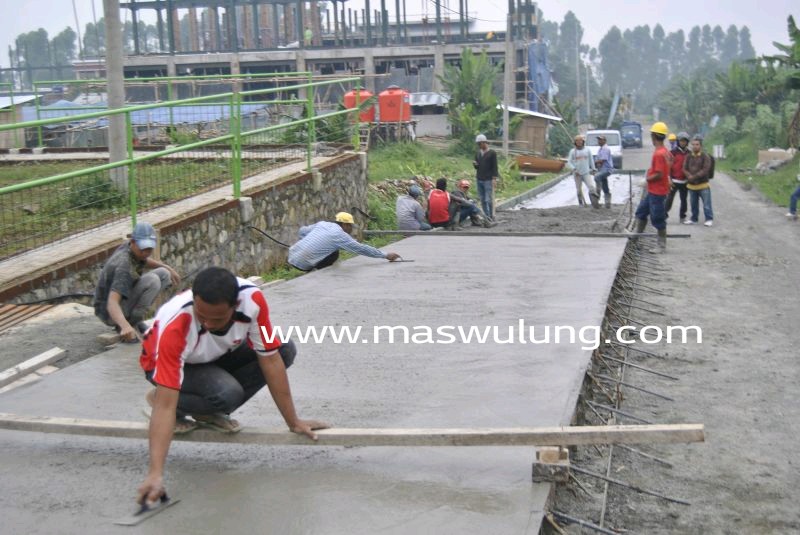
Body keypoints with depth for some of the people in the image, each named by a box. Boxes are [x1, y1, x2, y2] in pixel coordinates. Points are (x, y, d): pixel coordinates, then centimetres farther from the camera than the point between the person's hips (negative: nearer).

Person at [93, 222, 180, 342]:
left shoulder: (128, 246, -7)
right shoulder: (124, 265, -33)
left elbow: (144, 261, 22)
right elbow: (111, 303, -45)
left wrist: (168, 268, 14)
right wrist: (125, 326, -62)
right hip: (110, 313, -9)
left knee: (163, 274, 0)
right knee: (152, 280, -29)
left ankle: (134, 319, 4)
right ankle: (131, 322, -15)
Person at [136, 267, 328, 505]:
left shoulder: (252, 299, -32)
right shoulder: (175, 327, -41)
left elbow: (270, 360, -21)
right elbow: (165, 405, -41)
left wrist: (293, 422, -17)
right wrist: (155, 473, -46)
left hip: (219, 355, 5)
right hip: (166, 362, -5)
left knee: (284, 350, -18)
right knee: (227, 393, -35)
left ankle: (209, 413, -3)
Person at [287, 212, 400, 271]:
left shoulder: (322, 224, 11)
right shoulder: (340, 235, -8)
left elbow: (302, 231, 20)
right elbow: (362, 249, -7)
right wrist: (385, 255, -3)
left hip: (292, 256, 8)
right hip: (302, 263, -8)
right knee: (334, 254, 2)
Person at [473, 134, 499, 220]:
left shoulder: (492, 153, -2)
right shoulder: (477, 153, 13)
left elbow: (494, 167, -4)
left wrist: (494, 179, -12)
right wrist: (475, 165, -4)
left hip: (488, 180, -6)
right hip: (479, 180, 6)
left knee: (489, 199, -9)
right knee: (482, 199, 6)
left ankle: (491, 216, -1)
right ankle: (486, 216, 12)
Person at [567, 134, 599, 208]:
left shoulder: (587, 150, 5)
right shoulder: (573, 151, 0)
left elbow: (591, 160, 15)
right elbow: (569, 162, -1)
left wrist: (593, 169, 15)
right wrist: (574, 169, -14)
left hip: (586, 173, 0)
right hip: (577, 174, 0)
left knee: (591, 187, -15)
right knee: (579, 190, 4)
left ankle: (595, 202, -12)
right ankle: (581, 203, 17)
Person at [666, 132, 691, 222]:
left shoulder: (689, 153, 8)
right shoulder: (673, 152, -5)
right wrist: (669, 179, -13)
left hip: (685, 181, 4)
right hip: (674, 181, -4)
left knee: (683, 200, 11)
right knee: (669, 199, -5)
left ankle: (682, 217, 20)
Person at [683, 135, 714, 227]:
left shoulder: (706, 157, -5)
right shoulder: (688, 156, 7)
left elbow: (705, 170, -14)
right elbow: (685, 168, 2)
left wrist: (694, 176, -20)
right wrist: (689, 176, -18)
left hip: (703, 185, -4)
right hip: (691, 185, 4)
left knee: (706, 204, 0)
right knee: (693, 204, 14)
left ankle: (709, 219, 10)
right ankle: (694, 218, 27)